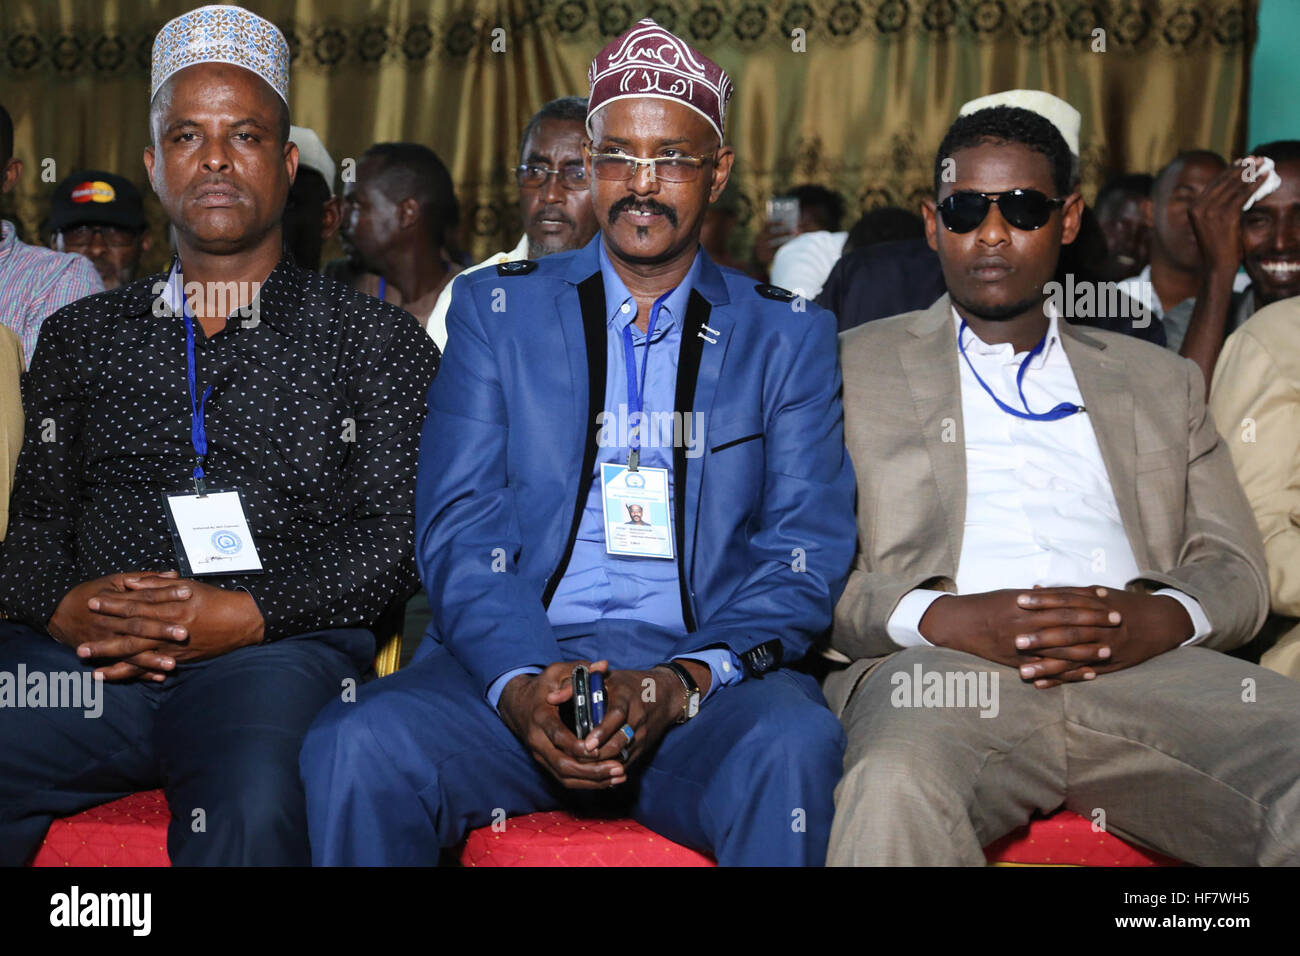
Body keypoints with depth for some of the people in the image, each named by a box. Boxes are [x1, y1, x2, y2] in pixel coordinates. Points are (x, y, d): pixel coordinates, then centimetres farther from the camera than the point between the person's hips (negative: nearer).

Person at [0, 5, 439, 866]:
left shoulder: (376, 340, 13)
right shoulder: (80, 337, 23)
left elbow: (399, 540, 3)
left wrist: (245, 615, -12)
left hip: (275, 653, -3)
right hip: (77, 655, 3)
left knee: (252, 809, -37)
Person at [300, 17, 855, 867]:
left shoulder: (791, 335, 12)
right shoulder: (496, 307, 13)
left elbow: (810, 555, 4)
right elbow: (456, 532, 5)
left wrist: (683, 684, -15)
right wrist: (519, 685, -15)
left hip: (710, 680, 0)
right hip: (515, 662, 1)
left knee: (793, 749, -34)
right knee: (357, 748, -27)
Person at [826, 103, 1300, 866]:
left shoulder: (1161, 380, 27)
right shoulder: (852, 365, 18)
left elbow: (1237, 569, 18)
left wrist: (1162, 618, -6)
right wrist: (940, 617, -13)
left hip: (1148, 672, 3)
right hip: (941, 667, -3)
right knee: (895, 789, -38)